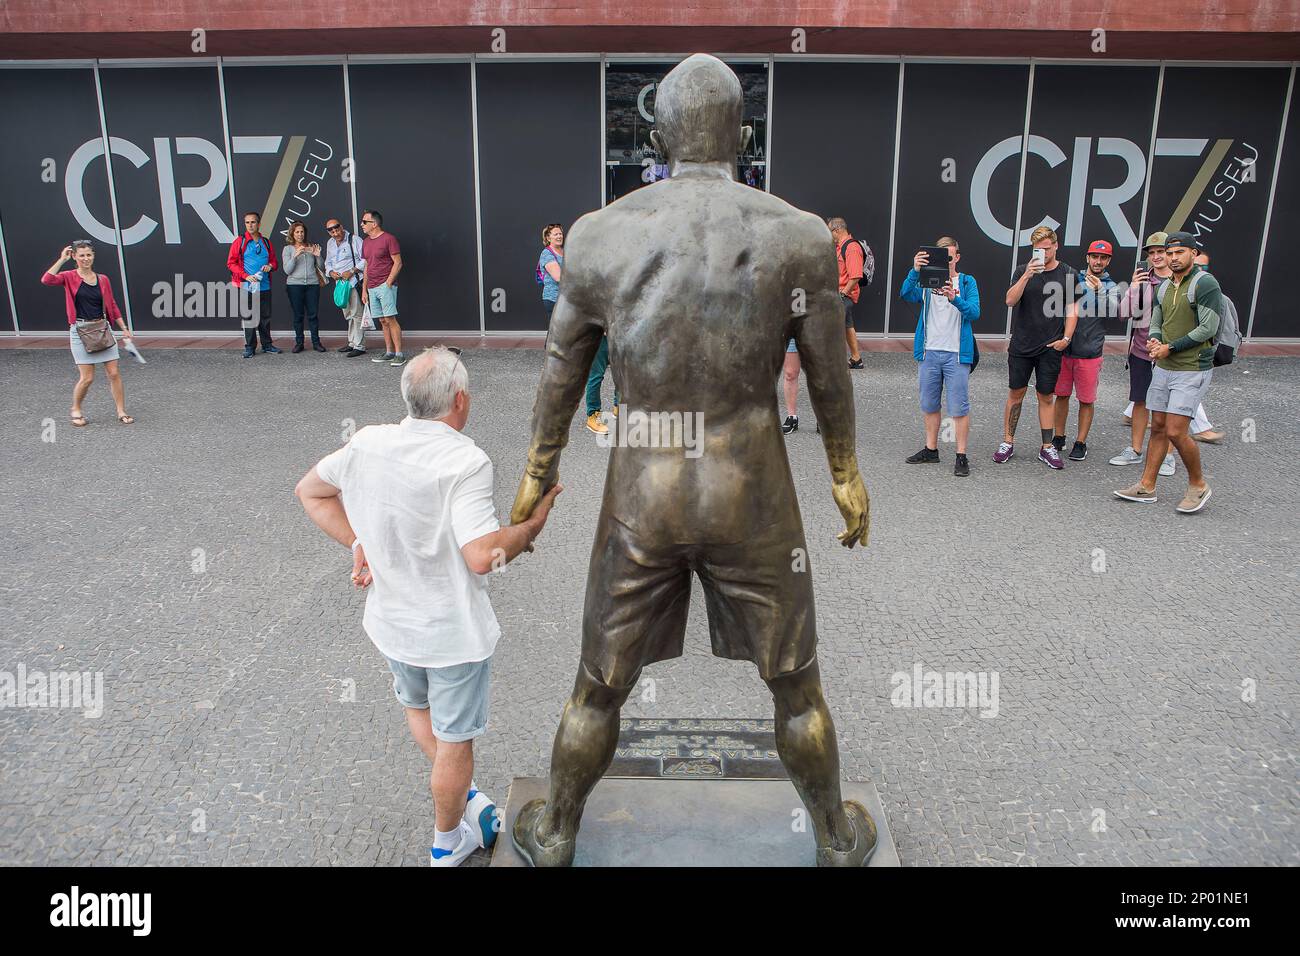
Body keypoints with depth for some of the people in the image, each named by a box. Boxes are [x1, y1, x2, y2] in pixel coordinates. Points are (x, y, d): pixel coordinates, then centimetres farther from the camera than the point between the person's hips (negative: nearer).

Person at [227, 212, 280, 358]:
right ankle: (250, 347, 5)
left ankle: (267, 344, 19)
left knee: (265, 317, 8)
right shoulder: (240, 241, 1)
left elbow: (274, 262, 19)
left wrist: (270, 266, -5)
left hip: (264, 287, 3)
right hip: (247, 287, -3)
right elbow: (231, 263, -1)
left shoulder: (266, 242, 11)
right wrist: (246, 276, -13)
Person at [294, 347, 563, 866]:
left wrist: (356, 543, 6)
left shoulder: (367, 443, -8)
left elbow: (309, 490, 7)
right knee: (454, 741, 16)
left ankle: (460, 793, 51)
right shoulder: (465, 462, -26)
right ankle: (449, 842, 36)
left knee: (417, 707, 32)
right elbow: (483, 555, -34)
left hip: (391, 623, 6)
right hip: (454, 633, -6)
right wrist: (531, 525, -18)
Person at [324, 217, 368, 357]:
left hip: (354, 282, -8)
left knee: (357, 314, -9)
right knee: (348, 315, 15)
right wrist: (331, 272, 2)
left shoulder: (354, 240, -9)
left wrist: (352, 271, -19)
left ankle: (359, 346, -6)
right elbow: (328, 262, 24)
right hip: (340, 283, 8)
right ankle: (352, 343, 25)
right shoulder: (330, 244, 14)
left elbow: (365, 259, -13)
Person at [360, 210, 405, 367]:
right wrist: (364, 289, 16)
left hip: (385, 286, -7)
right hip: (372, 288, 7)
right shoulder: (366, 242, 16)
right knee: (383, 321, 8)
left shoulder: (389, 239, -6)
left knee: (390, 319, -11)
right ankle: (389, 353, 13)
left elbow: (398, 263, -9)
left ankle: (399, 354, -10)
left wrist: (388, 283, -15)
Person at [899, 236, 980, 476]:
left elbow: (974, 313, -13)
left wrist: (955, 299, -32)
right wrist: (915, 271, -30)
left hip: (957, 354, -3)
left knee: (959, 407, -2)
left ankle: (962, 456, 5)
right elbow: (906, 295, -13)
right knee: (929, 405, 13)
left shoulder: (967, 282, 1)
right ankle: (931, 449, 26)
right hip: (930, 352, 3)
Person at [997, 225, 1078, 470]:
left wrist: (1066, 338, -4)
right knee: (1015, 394, 6)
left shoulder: (1068, 274, 4)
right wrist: (1027, 276, -24)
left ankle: (1047, 448, 12)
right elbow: (1010, 300, -12)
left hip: (1050, 348, 0)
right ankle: (1008, 443, 16)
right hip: (1021, 345, 0)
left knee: (1046, 396, 6)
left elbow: (1071, 309, 7)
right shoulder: (1023, 271, 2)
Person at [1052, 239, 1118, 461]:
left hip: (1090, 353, -2)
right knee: (1062, 394, 9)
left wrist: (1100, 291, -28)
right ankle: (1059, 438, 22)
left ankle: (1080, 443, 14)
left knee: (1086, 400, 4)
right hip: (1065, 349, 2)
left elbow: (1115, 311, -15)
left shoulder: (1111, 287, 2)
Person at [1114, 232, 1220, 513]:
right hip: (1163, 367, 7)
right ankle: (1146, 486, 17)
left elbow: (1208, 327, -16)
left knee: (1176, 432, -11)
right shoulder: (1164, 287, 12)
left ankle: (1198, 485, 10)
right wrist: (1154, 340, -5)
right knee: (1158, 427, 11)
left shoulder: (1205, 283, -11)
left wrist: (1171, 347, -14)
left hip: (1192, 370, -7)